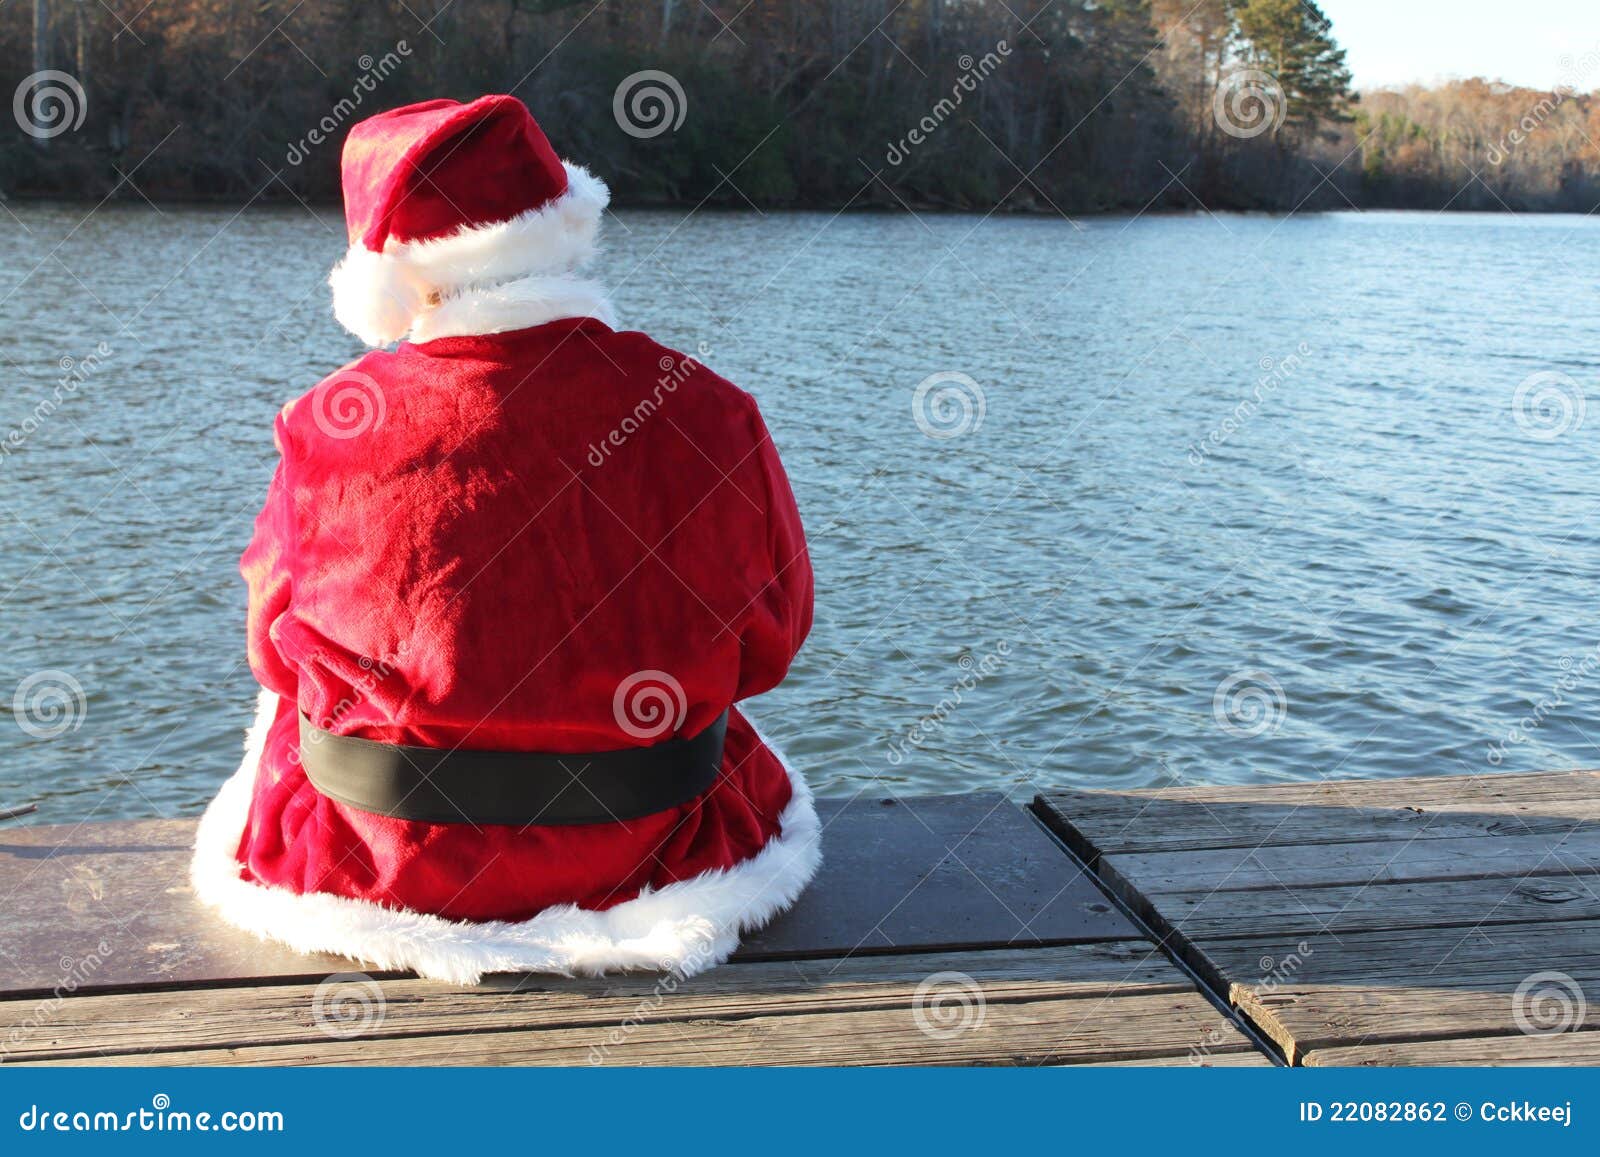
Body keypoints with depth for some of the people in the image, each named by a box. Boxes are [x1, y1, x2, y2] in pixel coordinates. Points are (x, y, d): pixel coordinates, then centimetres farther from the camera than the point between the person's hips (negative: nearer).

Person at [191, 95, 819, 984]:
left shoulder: (334, 429, -17)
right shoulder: (709, 417, -17)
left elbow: (276, 650, 0)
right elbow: (769, 643, -2)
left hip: (379, 858, 0)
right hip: (637, 847, 0)